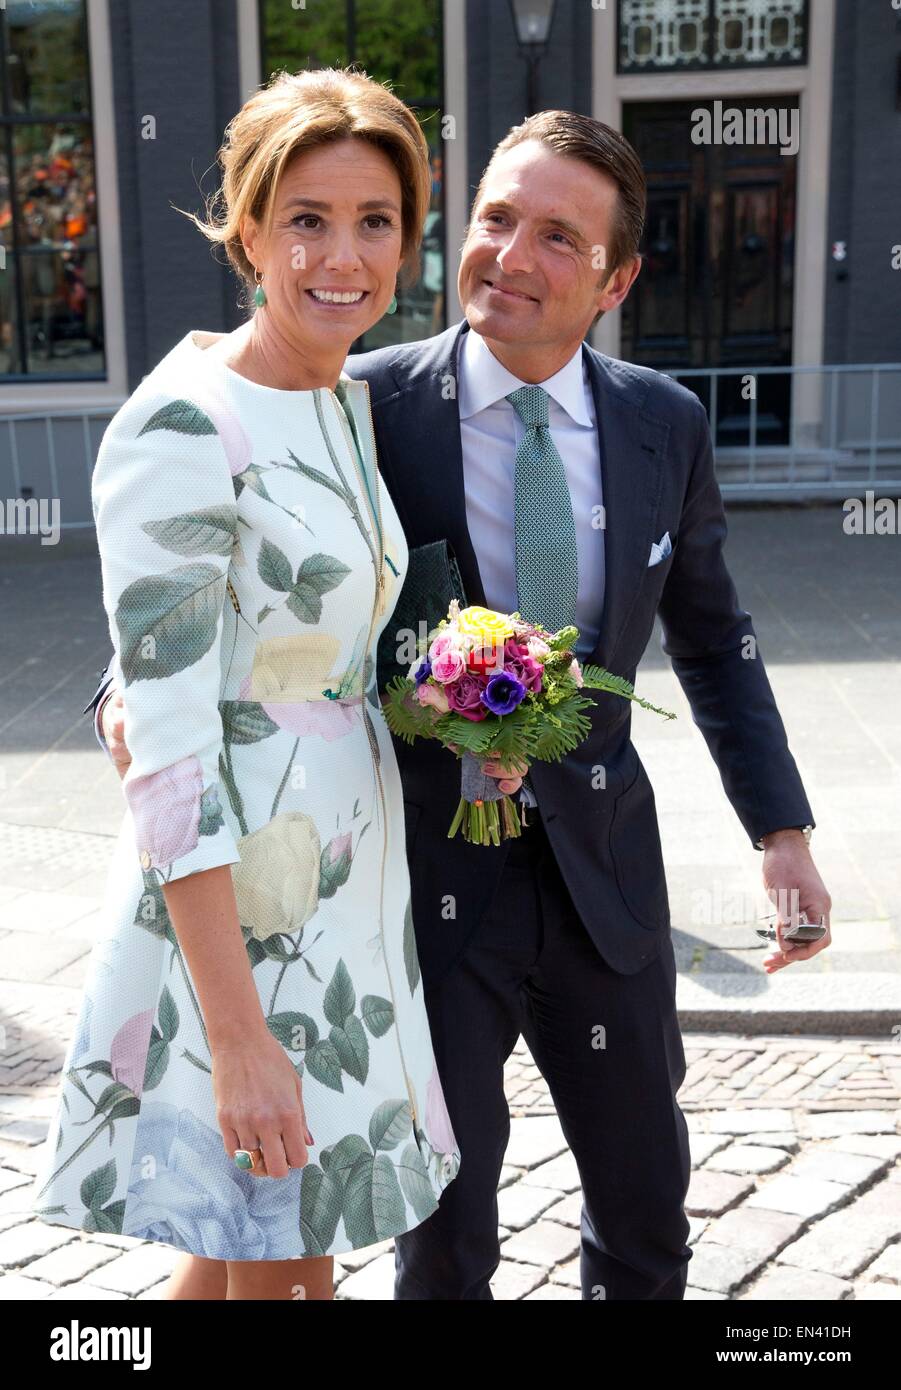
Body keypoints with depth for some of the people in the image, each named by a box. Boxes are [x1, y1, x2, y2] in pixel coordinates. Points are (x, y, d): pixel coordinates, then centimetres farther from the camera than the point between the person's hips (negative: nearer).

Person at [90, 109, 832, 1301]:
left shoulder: (666, 425, -2)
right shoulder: (366, 407, -12)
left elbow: (710, 634, 11)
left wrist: (782, 826, 6)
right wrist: (136, 689, -25)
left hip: (603, 869, 3)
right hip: (429, 876, -3)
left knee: (647, 1214, 18)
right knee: (445, 1236, 13)